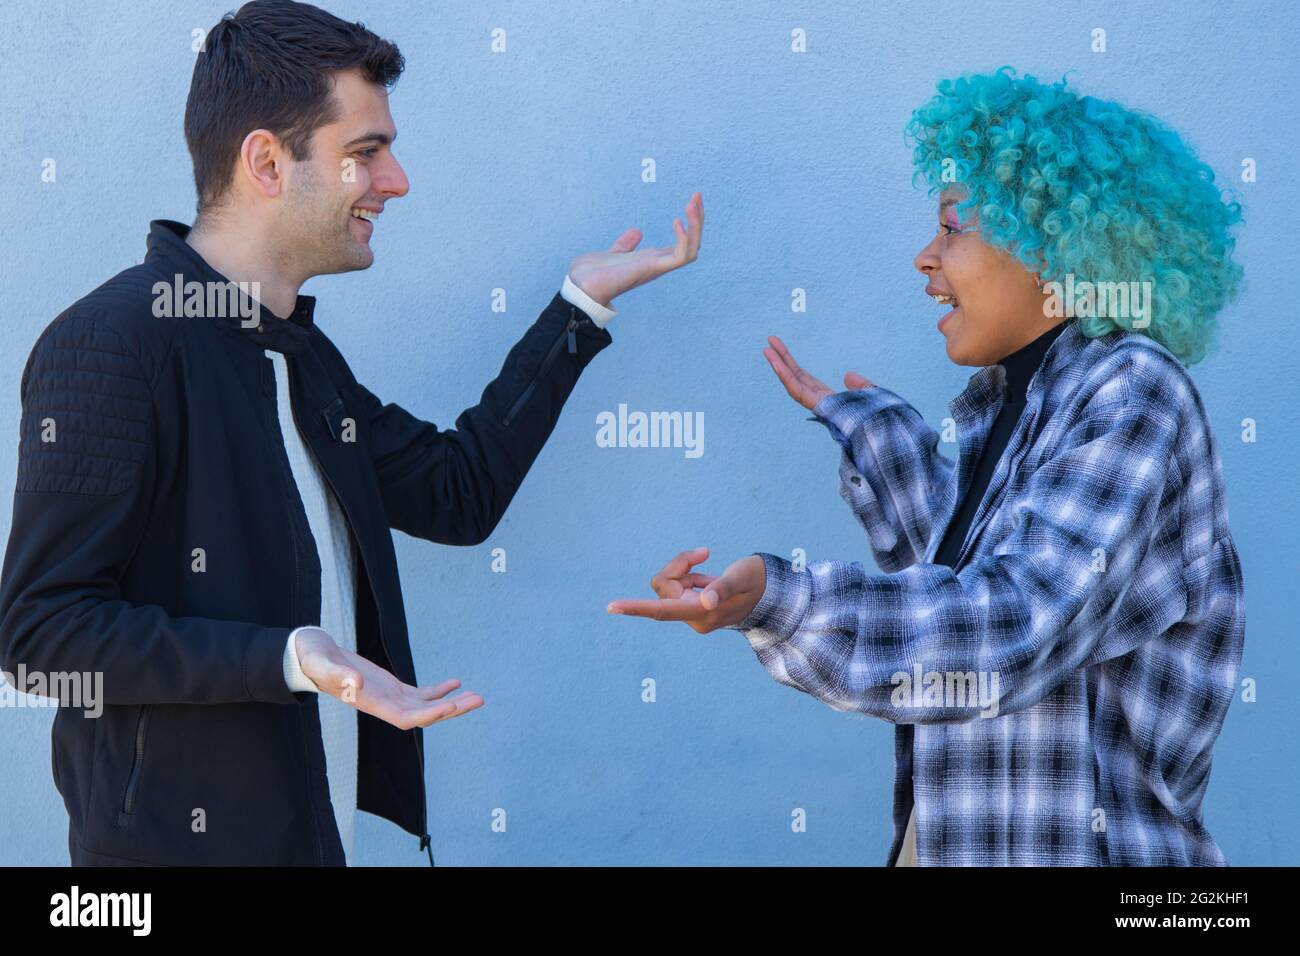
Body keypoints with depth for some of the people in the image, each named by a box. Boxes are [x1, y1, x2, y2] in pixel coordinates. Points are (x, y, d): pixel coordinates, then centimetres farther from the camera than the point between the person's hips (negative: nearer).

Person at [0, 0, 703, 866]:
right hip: (182, 836, -8)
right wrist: (291, 658, -28)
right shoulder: (113, 340, -16)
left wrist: (583, 301, 16)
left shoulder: (303, 355, 14)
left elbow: (459, 493, 17)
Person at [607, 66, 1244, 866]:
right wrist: (867, 425, 20)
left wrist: (779, 602, -37)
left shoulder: (1133, 394, -15)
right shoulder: (1007, 400, 8)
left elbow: (1017, 626, -26)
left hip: (1071, 843, -7)